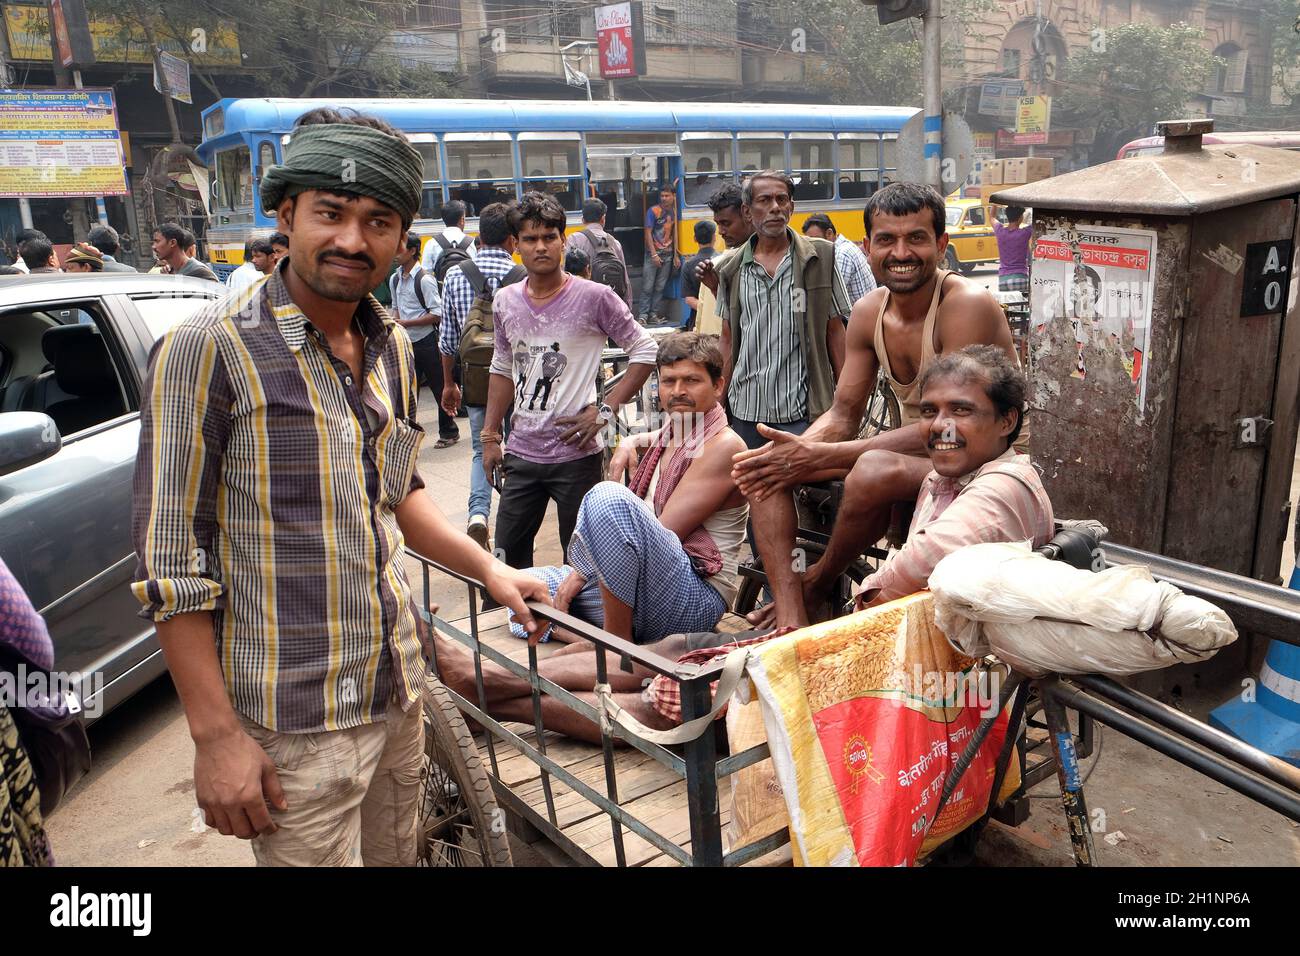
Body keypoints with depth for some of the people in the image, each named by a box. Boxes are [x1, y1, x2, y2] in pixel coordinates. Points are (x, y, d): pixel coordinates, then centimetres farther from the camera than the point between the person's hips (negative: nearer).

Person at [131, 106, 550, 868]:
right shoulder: (211, 347, -14)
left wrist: (488, 567, 6)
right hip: (293, 724, -6)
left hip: (399, 691, 7)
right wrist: (216, 733, -15)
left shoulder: (393, 347, 6)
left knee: (399, 856, 21)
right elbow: (172, 554, -14)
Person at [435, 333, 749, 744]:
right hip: (637, 598, 9)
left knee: (609, 498, -30)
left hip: (694, 599, -9)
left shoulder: (723, 445, -6)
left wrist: (580, 573, -11)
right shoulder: (663, 440, 21)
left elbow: (663, 533, -14)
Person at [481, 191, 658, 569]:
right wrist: (490, 436, 14)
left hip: (576, 454, -5)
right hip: (521, 453, 5)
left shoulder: (594, 297, -9)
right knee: (508, 555, 13)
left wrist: (605, 410, -11)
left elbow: (645, 351, -4)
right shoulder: (505, 301, 6)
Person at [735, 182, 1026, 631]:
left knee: (875, 470, -39)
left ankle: (816, 585, -9)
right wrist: (799, 450, -20)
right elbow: (843, 414, 5)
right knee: (764, 466, -5)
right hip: (914, 457, 8)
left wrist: (821, 457, -30)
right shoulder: (868, 313, 3)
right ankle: (790, 618, -20)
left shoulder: (968, 305, -20)